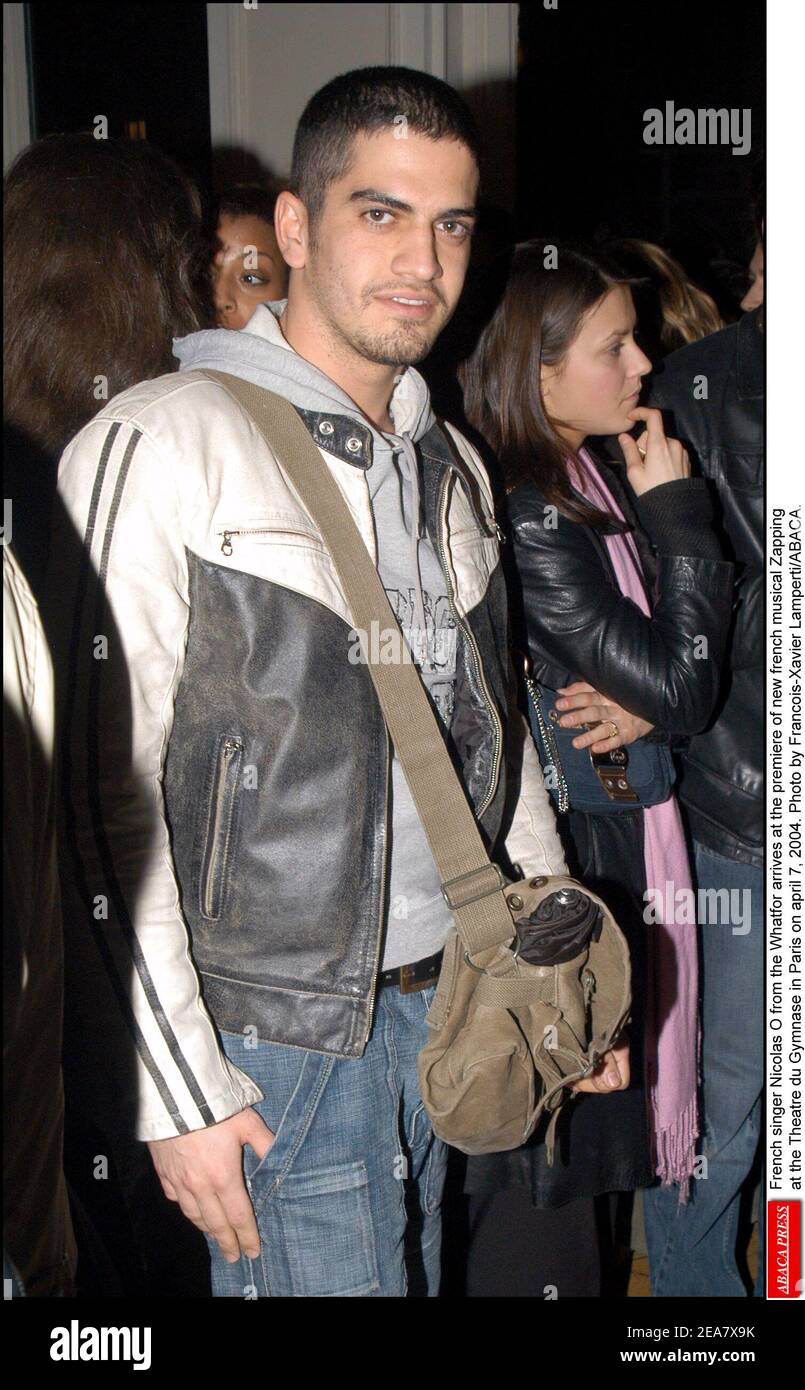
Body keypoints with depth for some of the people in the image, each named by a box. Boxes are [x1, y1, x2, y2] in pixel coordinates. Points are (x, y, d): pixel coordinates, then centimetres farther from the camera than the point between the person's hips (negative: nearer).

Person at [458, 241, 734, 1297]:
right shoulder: (524, 515, -21)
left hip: (620, 837, 9)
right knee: (550, 1165, 5)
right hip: (562, 857, -8)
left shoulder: (597, 480, 6)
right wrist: (678, 510, -13)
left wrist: (645, 709, -12)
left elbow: (675, 678, 10)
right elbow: (682, 685, -20)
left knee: (592, 1120, 20)